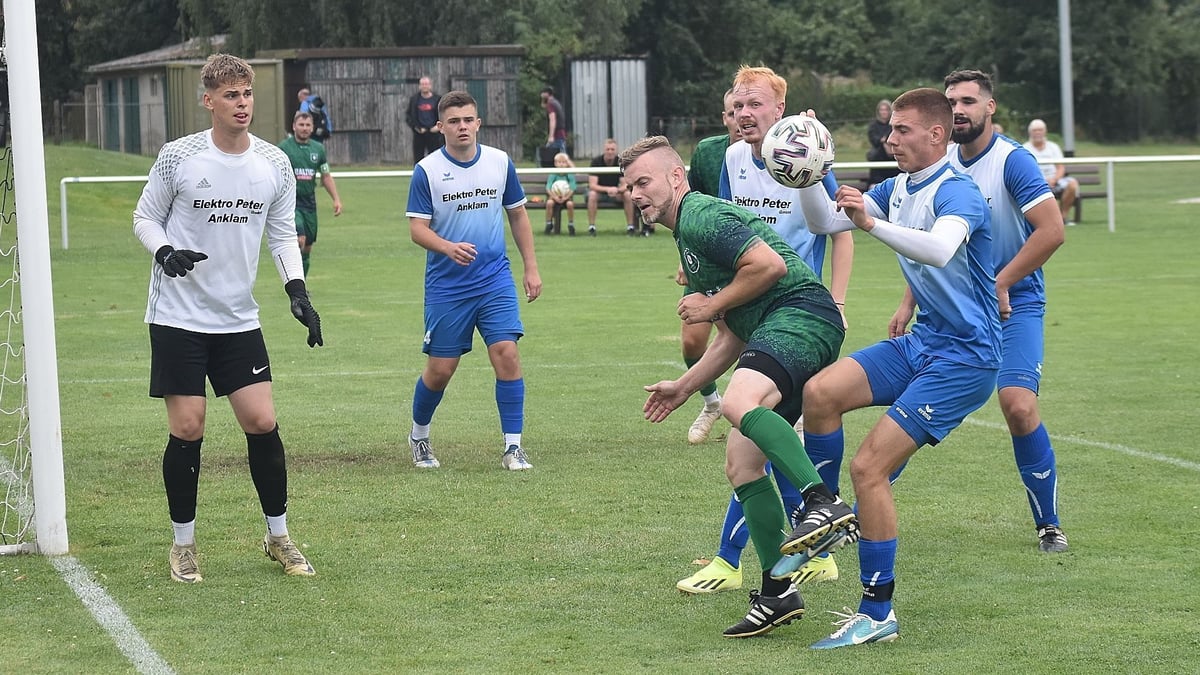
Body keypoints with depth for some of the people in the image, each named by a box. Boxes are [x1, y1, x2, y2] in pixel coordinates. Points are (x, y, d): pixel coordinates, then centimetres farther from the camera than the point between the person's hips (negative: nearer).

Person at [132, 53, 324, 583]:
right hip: (177, 316, -3)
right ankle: (183, 543, 13)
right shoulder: (177, 157, -8)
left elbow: (282, 234, 12)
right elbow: (145, 217, 2)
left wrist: (297, 290, -2)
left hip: (239, 320, 3)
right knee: (187, 429, -4)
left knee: (262, 423, -2)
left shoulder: (275, 163, 2)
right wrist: (165, 252, -19)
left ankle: (278, 538, 14)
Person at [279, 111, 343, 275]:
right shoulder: (284, 147, -5)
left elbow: (326, 176, 16)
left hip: (309, 201, 6)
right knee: (299, 240, -21)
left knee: (308, 246, 8)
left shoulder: (318, 148, 9)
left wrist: (336, 199, 7)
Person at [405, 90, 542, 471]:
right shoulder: (427, 170, -6)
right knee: (440, 370, 2)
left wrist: (531, 267, 11)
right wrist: (449, 248, -27)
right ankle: (418, 437, 28)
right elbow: (417, 228, -8)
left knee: (507, 354, -13)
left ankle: (513, 447, -5)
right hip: (446, 286, -2)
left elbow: (517, 214, 14)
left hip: (495, 281, 2)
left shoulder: (500, 162, 3)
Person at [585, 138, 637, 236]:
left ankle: (630, 226, -19)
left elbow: (625, 185, -17)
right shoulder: (596, 161, -20)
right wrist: (607, 189, -44)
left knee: (628, 194, -28)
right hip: (599, 190, -2)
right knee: (592, 195, -36)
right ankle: (591, 227, -30)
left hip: (615, 192, 2)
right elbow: (592, 185, -27)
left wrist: (617, 190, -41)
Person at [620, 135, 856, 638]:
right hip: (773, 330, 11)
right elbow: (735, 336, 31)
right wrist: (684, 387, 28)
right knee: (740, 460, 6)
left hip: (801, 312, -11)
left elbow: (770, 263, -19)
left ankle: (825, 504, -45)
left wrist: (713, 305, -7)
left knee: (739, 403, -36)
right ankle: (776, 594, 9)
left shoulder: (701, 216, -5)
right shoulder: (688, 237, 27)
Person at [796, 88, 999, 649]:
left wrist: (872, 223, -49)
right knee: (820, 391, -14)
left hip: (964, 357, -8)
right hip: (921, 342, 8)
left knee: (868, 467, -14)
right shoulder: (896, 189, 10)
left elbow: (939, 249, -38)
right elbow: (823, 221, 11)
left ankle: (878, 613, -5)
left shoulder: (957, 192, -17)